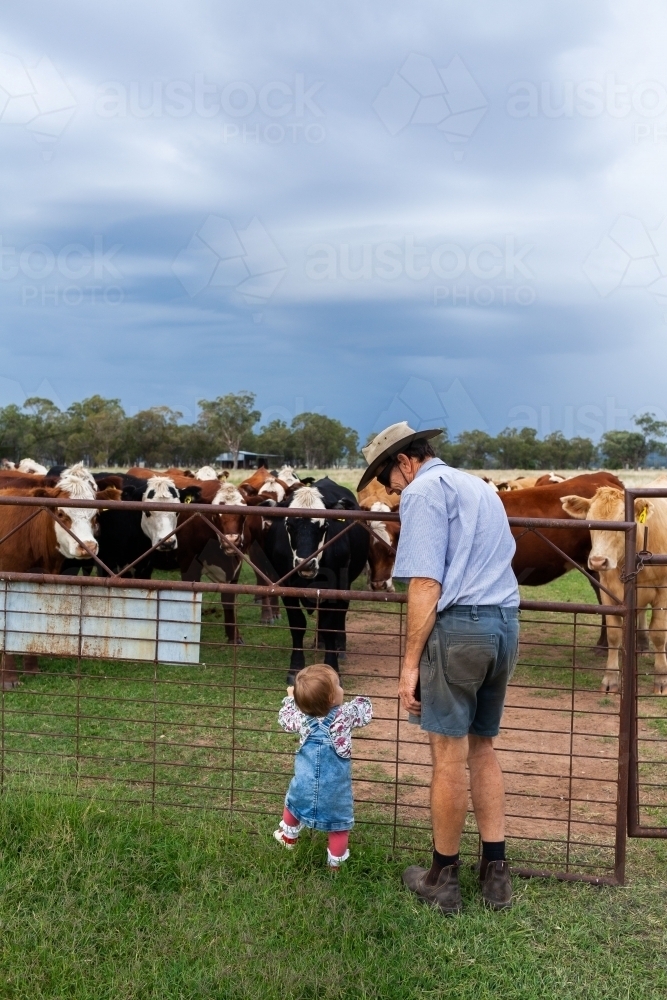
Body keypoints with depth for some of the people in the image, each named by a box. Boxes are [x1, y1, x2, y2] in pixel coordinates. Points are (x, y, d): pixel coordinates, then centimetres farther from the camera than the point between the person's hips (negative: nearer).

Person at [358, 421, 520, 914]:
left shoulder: (423, 490, -4)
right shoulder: (480, 486, 22)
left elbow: (426, 584, -13)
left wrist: (410, 663, -12)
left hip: (458, 626, -8)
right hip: (506, 624, 8)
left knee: (450, 757, 1)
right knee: (483, 749, 16)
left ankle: (444, 878, 13)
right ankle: (496, 873, 19)